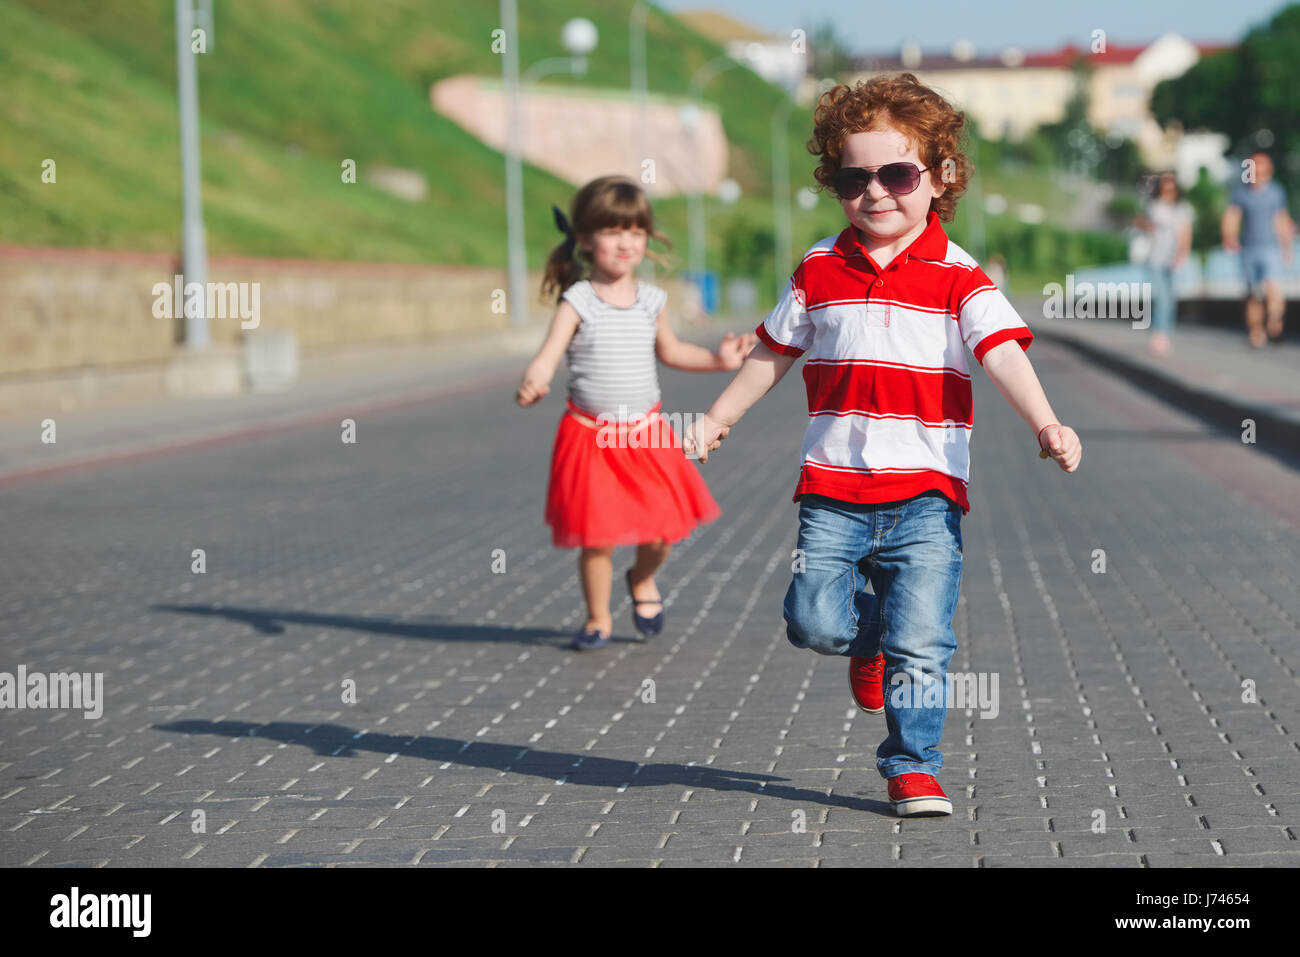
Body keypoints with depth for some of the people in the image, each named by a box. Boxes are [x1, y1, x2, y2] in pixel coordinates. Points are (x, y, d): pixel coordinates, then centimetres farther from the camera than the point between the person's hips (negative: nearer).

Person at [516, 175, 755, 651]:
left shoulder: (651, 300, 5)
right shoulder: (578, 300, -8)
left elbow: (669, 350, 23)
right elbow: (550, 352, -20)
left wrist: (717, 359, 14)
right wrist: (533, 380, -41)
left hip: (646, 434, 3)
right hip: (591, 435, -3)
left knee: (661, 530, 0)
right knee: (597, 538, -3)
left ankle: (643, 579, 34)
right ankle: (598, 619, 17)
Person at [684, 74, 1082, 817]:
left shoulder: (958, 277, -1)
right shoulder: (819, 272, 8)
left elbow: (1004, 354, -13)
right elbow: (773, 354, 22)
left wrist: (1046, 424, -29)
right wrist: (717, 421, 28)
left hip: (927, 491, -2)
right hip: (834, 489, 2)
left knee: (922, 642, -7)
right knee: (815, 620, -8)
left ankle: (913, 768, 9)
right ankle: (871, 636, 26)